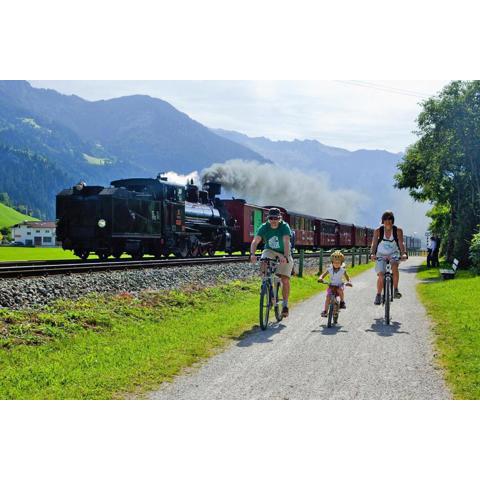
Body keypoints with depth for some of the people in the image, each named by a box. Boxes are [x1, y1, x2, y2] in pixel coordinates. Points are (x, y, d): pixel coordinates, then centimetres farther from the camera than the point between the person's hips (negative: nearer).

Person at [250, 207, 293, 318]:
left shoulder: (285, 227, -22)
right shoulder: (264, 227, -16)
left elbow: (286, 242, -37)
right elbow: (255, 241, -27)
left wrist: (285, 256, -53)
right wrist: (252, 254, -46)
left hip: (283, 254, -1)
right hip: (270, 251, 2)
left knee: (285, 280, -10)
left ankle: (285, 304, 9)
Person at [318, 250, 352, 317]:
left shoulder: (343, 270, -9)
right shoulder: (330, 269, -7)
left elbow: (347, 278, -6)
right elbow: (323, 275, -7)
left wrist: (349, 282, -28)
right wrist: (320, 278, -30)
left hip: (339, 285, -1)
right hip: (331, 285, 1)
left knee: (340, 290, -34)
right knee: (328, 297, -16)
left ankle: (342, 302, -10)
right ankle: (324, 311, -10)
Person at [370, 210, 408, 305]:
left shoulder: (398, 230, -11)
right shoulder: (378, 231, -11)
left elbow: (401, 243, -19)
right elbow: (374, 244, -16)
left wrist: (403, 253, -37)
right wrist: (372, 253, -34)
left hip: (393, 254, 0)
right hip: (381, 255, 0)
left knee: (394, 266, -32)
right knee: (381, 275, -13)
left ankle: (396, 290, -24)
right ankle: (378, 295, 7)